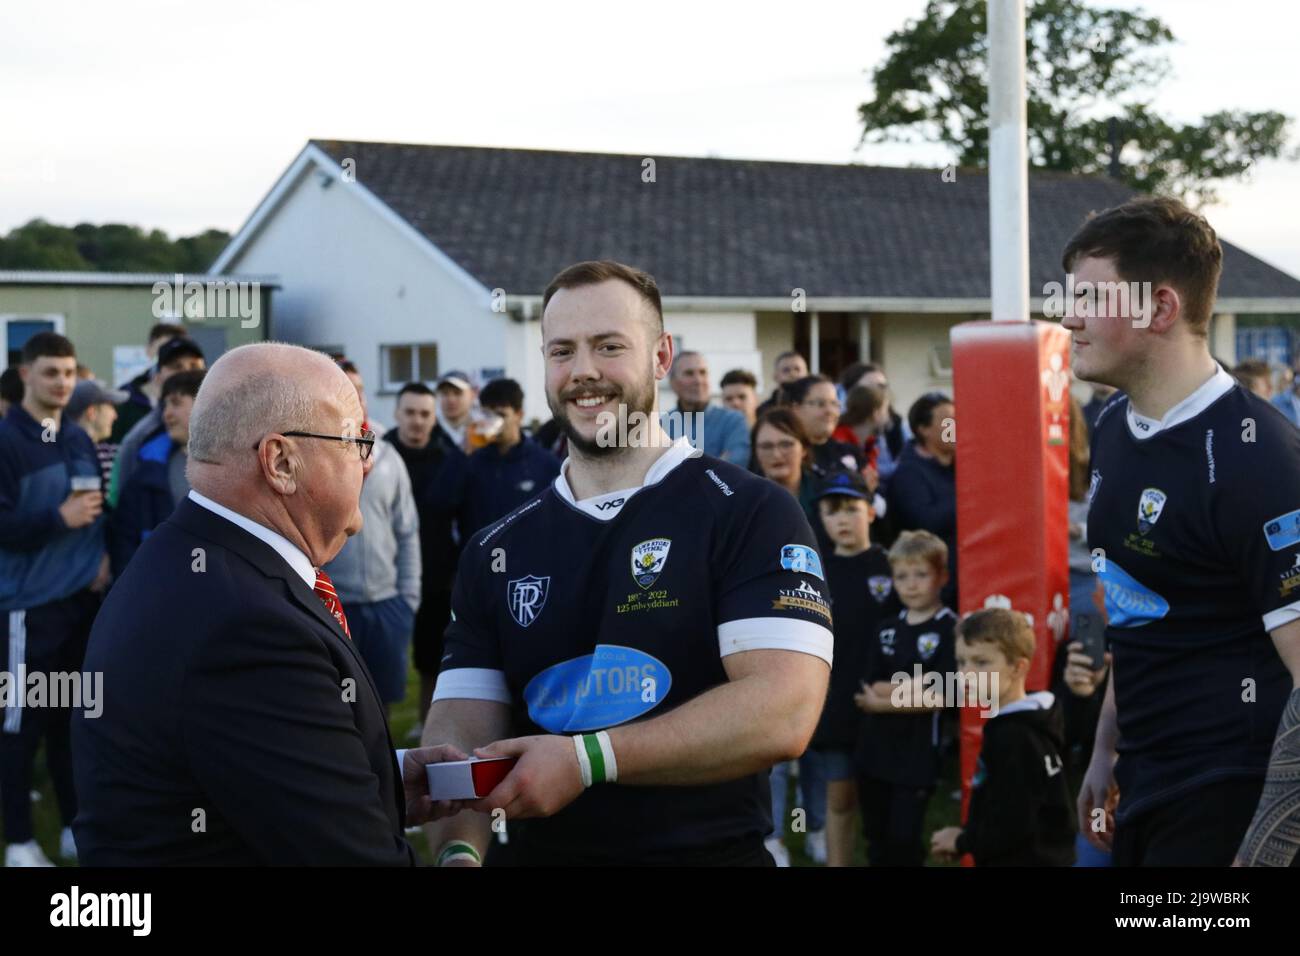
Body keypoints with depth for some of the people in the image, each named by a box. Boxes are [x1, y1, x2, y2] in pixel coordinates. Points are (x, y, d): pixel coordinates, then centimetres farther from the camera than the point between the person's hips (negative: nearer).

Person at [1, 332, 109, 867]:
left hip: (83, 598, 6)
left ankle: (77, 827, 23)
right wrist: (59, 518, -20)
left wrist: (103, 556, 3)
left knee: (73, 718, 13)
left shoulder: (81, 440, 12)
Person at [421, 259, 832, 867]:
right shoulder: (495, 553, 7)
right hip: (540, 850, 4)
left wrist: (587, 759, -25)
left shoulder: (751, 515, -8)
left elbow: (782, 713, -20)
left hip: (712, 850, -4)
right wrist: (458, 849, -23)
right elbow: (461, 725, -3)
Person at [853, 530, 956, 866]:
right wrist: (914, 686, -14)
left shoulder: (950, 629, -8)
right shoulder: (884, 630, 10)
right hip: (874, 747, 6)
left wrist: (885, 701, -12)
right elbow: (867, 689, 1)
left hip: (918, 753, -5)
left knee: (904, 841, 0)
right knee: (877, 839, 13)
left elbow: (941, 698, -14)